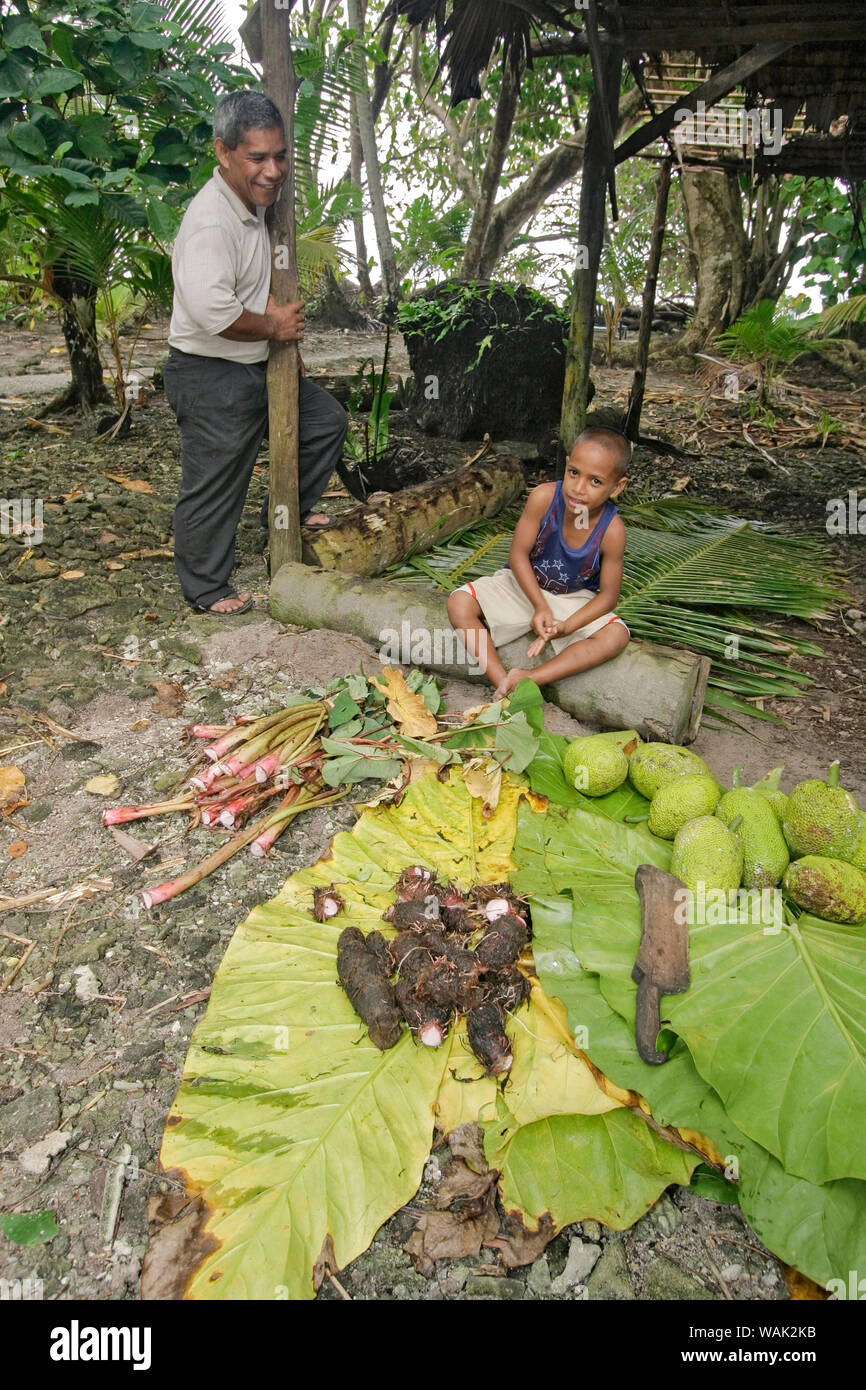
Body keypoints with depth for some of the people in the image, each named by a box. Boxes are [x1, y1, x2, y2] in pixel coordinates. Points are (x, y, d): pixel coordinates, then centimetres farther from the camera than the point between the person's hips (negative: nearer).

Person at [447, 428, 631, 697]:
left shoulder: (611, 530, -23)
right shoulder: (544, 497, -25)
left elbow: (608, 594, -15)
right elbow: (518, 553, -15)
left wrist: (566, 627, -28)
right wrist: (540, 606, -24)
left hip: (573, 599, 0)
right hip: (523, 584, 1)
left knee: (617, 636, -27)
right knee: (459, 603, -22)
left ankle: (530, 678, -29)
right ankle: (502, 683, -27)